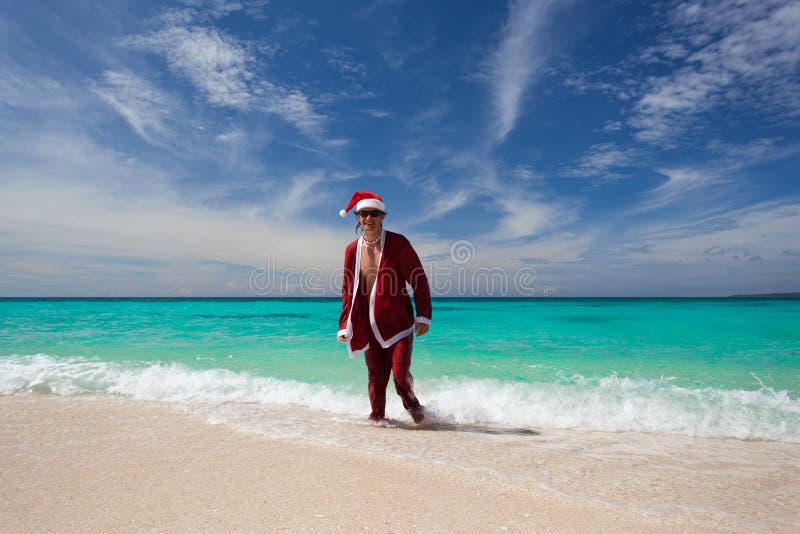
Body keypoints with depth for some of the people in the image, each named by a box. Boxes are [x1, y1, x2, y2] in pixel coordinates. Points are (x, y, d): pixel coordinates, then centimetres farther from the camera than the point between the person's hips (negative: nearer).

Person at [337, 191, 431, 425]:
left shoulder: (398, 243, -5)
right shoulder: (352, 250, 6)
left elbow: (420, 281, -2)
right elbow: (347, 290, 13)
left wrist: (423, 315, -7)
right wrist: (344, 325, 8)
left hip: (398, 322, -3)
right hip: (368, 326, 3)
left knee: (400, 372, -6)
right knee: (376, 376, 8)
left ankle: (410, 400, 27)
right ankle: (377, 418, 28)